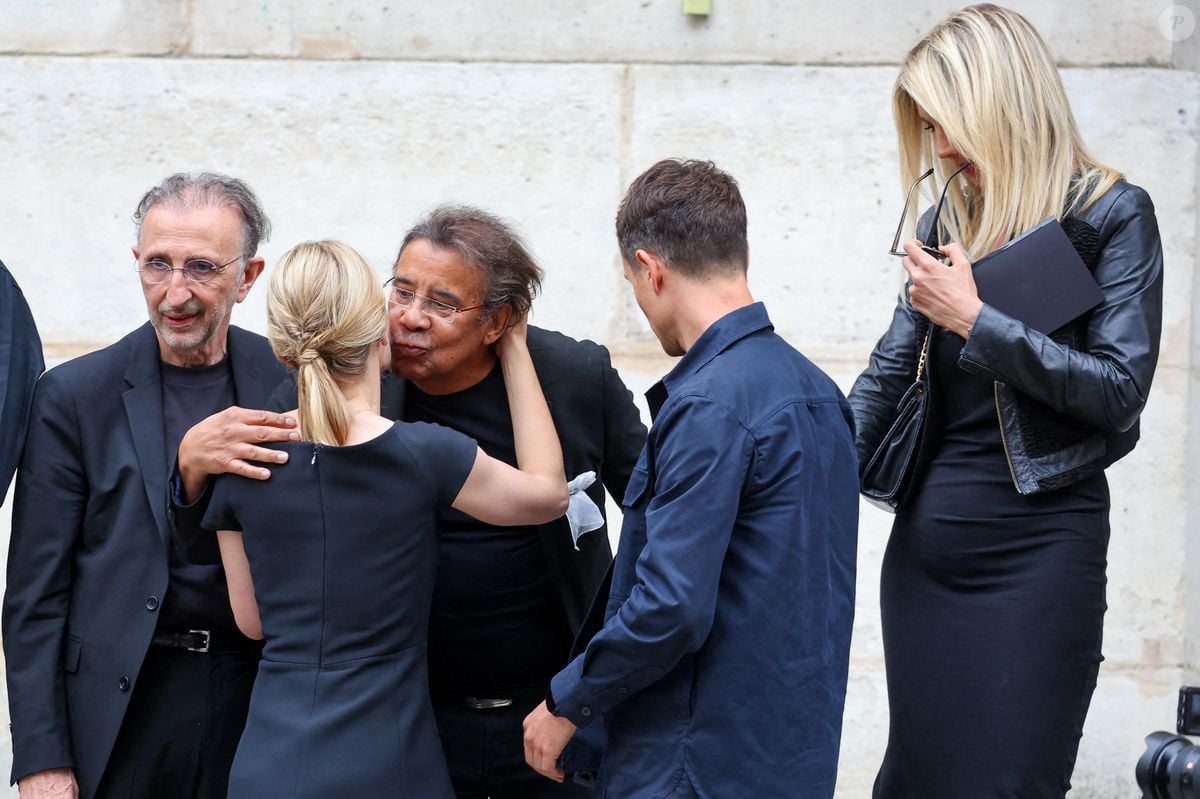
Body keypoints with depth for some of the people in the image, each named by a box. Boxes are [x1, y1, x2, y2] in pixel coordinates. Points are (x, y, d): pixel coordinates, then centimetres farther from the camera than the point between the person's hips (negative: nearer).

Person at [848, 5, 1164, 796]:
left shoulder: (1112, 216, -6)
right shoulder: (946, 225, 9)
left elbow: (1120, 389, -13)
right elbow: (887, 377, 9)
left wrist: (976, 319, -17)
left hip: (1038, 544, -5)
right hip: (927, 539, 6)